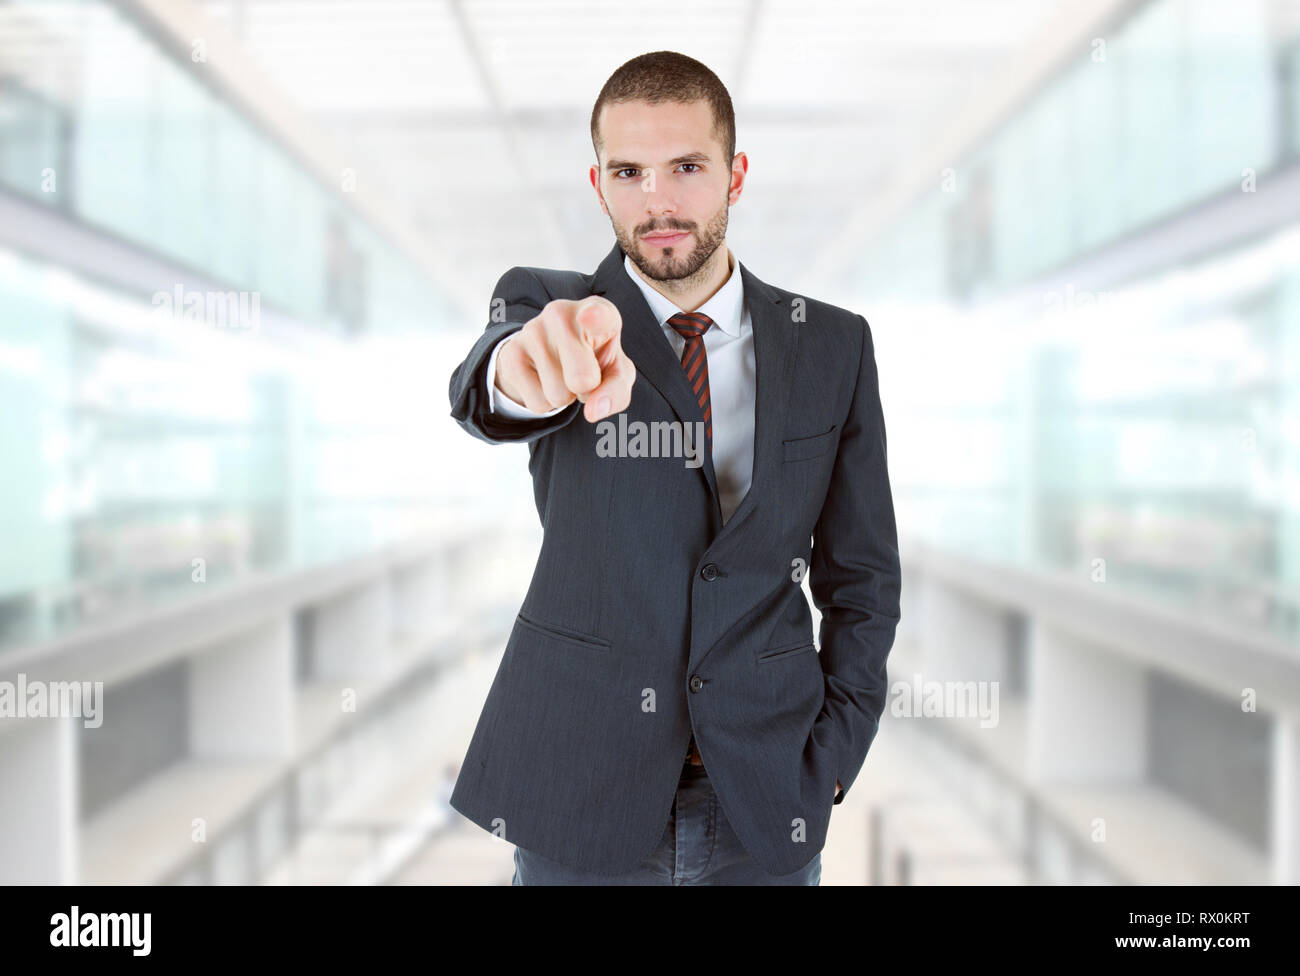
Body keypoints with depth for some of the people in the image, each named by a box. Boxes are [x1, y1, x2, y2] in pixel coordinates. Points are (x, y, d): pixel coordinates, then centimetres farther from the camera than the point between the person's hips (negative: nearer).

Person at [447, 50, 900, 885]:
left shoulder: (833, 346, 1)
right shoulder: (544, 305, -4)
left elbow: (862, 574, 5)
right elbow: (476, 395, -27)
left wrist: (828, 764, -2)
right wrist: (524, 367, -50)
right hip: (578, 792, -1)